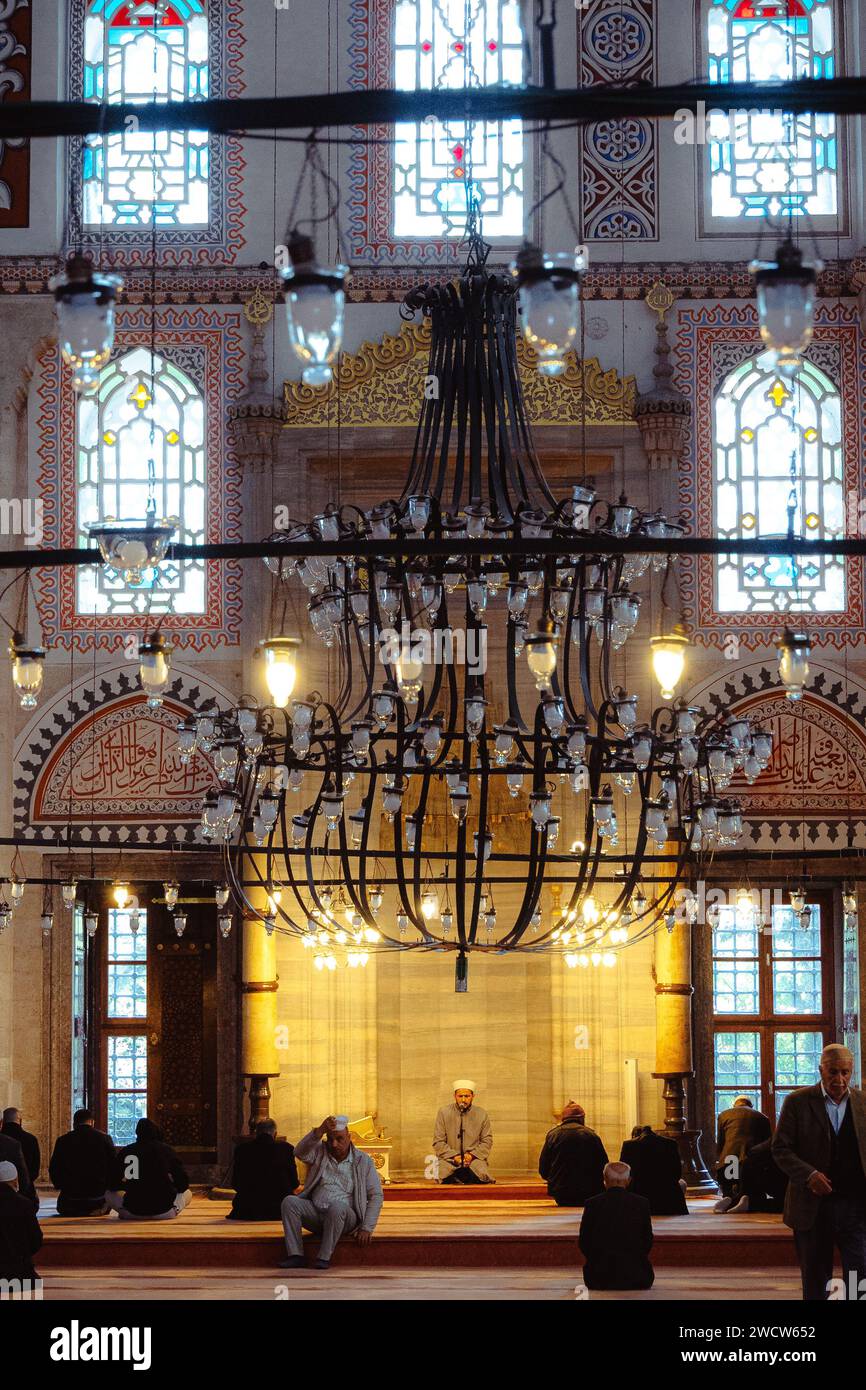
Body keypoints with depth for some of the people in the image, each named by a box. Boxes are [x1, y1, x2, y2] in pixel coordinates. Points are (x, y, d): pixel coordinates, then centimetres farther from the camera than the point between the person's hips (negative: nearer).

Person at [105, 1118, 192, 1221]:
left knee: (109, 1194, 26)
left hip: (133, 1212, 0)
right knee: (187, 1193, 28)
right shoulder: (166, 1150, 0)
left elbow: (112, 1186, 6)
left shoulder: (125, 1151, 1)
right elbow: (183, 1185, 1)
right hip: (163, 1211, 0)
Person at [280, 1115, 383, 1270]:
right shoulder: (319, 1152, 10)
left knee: (336, 1206, -36)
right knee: (289, 1202, -22)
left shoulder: (363, 1161, 5)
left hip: (345, 1217, -3)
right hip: (315, 1214, 3)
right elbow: (300, 1153, -13)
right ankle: (296, 1256, -25)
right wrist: (319, 1131, -27)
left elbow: (376, 1196, 3)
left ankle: (324, 1257, -28)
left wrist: (367, 1228, -8)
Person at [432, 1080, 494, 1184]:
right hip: (449, 1159, -1)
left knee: (482, 1175, -30)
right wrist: (454, 1156, -11)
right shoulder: (444, 1113, 3)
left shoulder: (482, 1114, 7)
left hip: (474, 1159, 1)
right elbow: (438, 1142, 3)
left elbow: (487, 1141, 10)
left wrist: (472, 1155, -7)